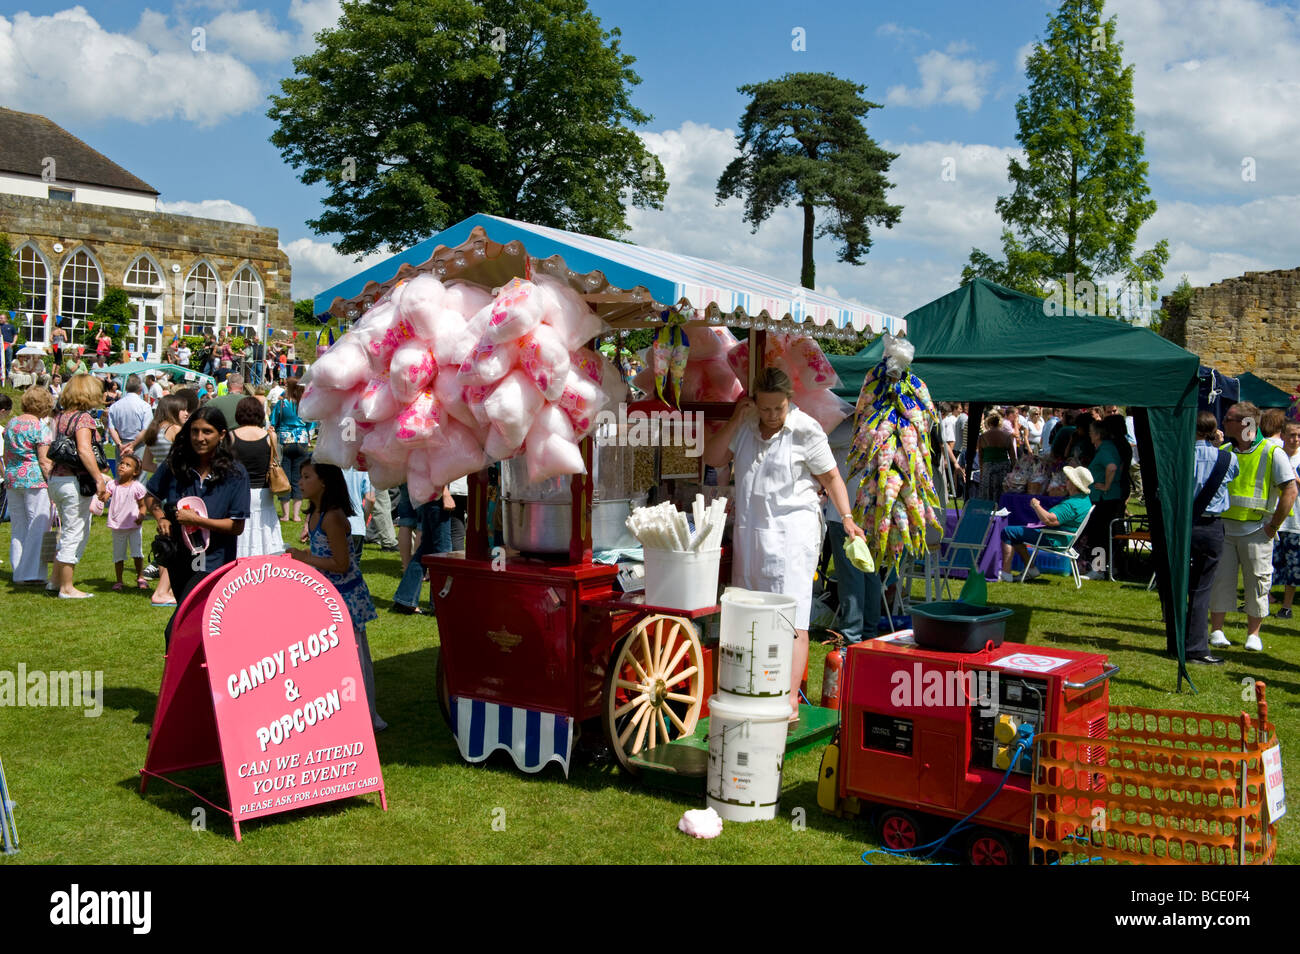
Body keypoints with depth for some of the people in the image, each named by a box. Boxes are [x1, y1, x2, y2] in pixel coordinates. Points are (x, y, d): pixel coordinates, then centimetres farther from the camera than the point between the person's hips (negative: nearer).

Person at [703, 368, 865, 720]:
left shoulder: (805, 430, -6)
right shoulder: (746, 427, 9)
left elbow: (831, 477, -2)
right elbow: (712, 458, 9)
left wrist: (847, 517, -13)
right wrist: (734, 421, -1)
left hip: (792, 534, -6)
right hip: (750, 532, 6)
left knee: (792, 618, -11)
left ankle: (790, 698, -14)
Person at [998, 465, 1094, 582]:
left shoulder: (1073, 504, -27)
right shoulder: (1084, 498, 8)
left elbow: (1050, 520, -34)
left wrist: (1036, 505, -19)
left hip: (1052, 540, -11)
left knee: (1007, 532, -8)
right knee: (1016, 535, 23)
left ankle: (1005, 574, -7)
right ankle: (1030, 569, 22)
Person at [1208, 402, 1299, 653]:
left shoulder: (1272, 453, -6)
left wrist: (1274, 525, -10)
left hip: (1256, 531, -4)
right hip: (1224, 528, 4)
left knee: (1257, 581, 2)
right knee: (1221, 578, 2)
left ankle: (1253, 634, 13)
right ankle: (1216, 630, 10)